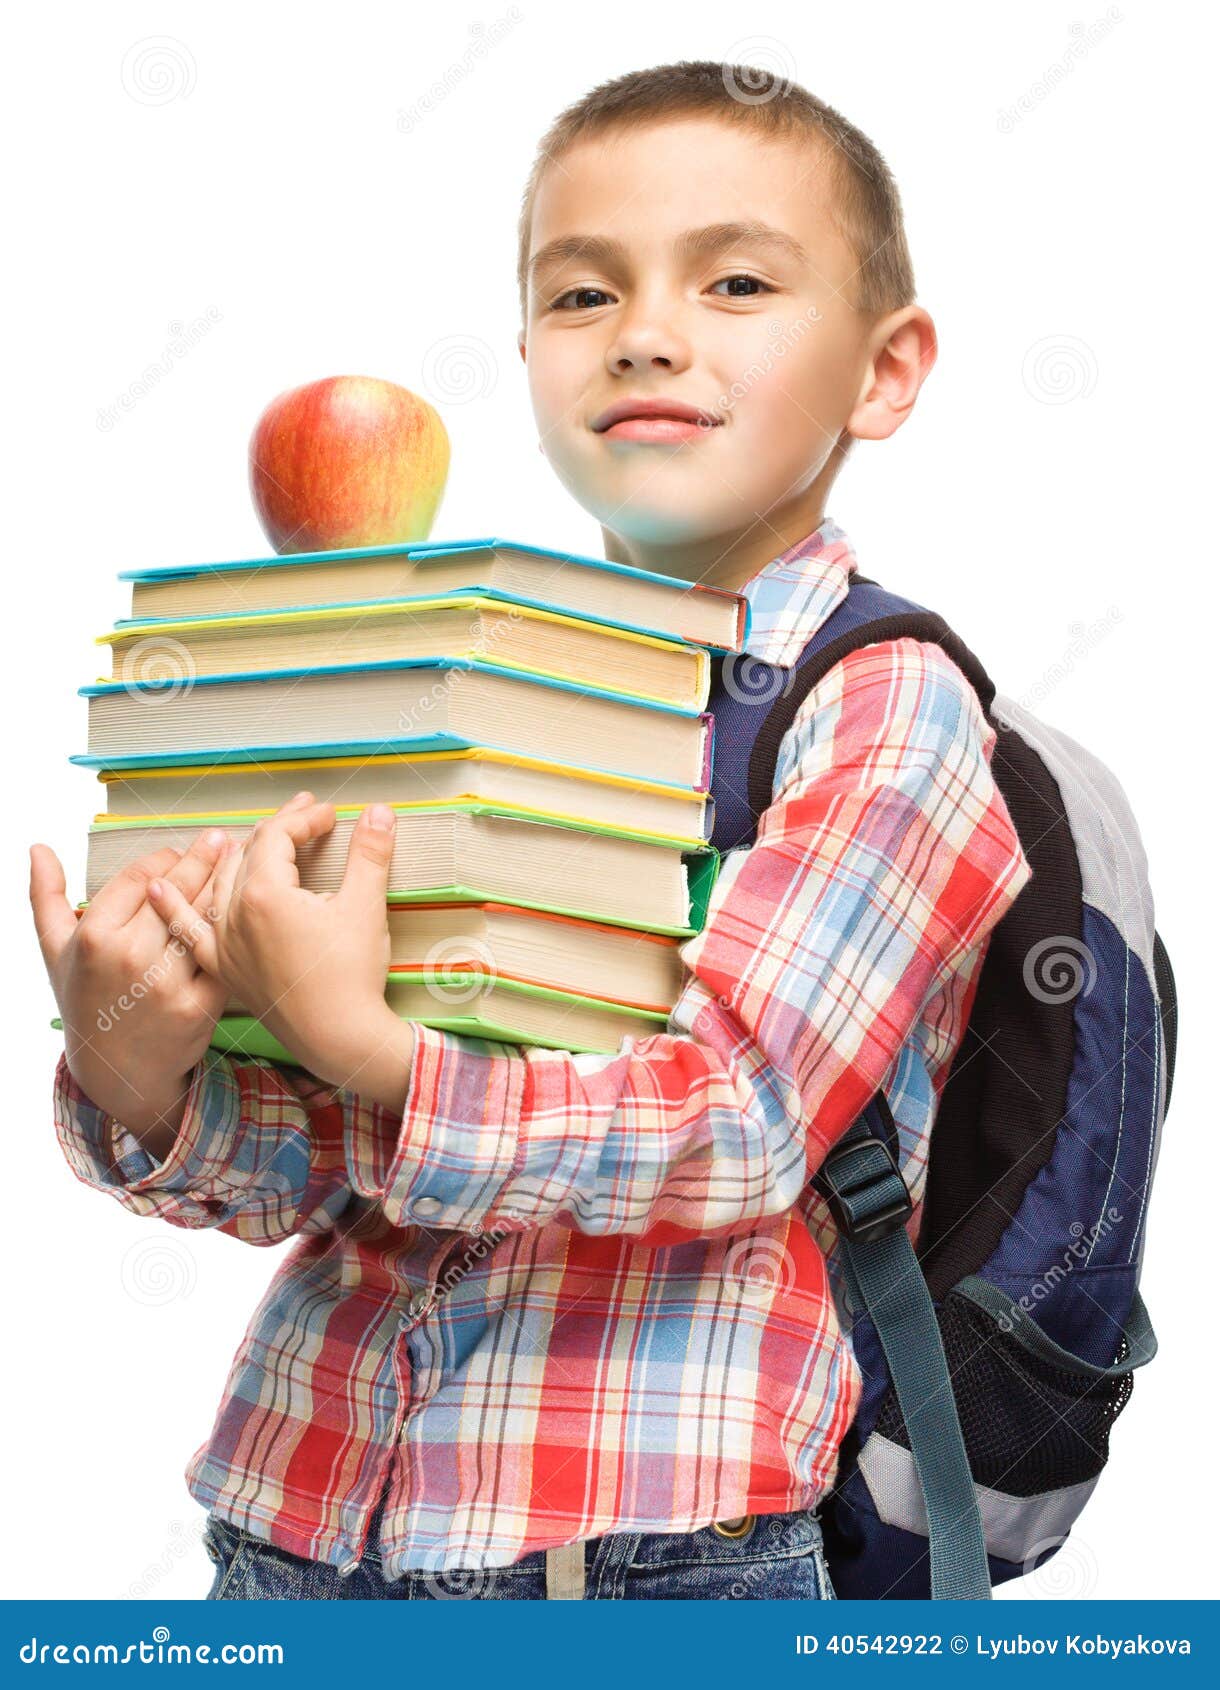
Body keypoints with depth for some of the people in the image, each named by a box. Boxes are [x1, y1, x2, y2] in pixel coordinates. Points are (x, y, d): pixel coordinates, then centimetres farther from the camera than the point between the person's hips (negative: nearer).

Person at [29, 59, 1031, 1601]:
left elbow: (738, 1125, -16)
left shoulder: (887, 709, -5)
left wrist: (364, 1056, -28)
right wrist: (147, 1083, -15)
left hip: (651, 1546, -4)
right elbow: (303, 1170, 6)